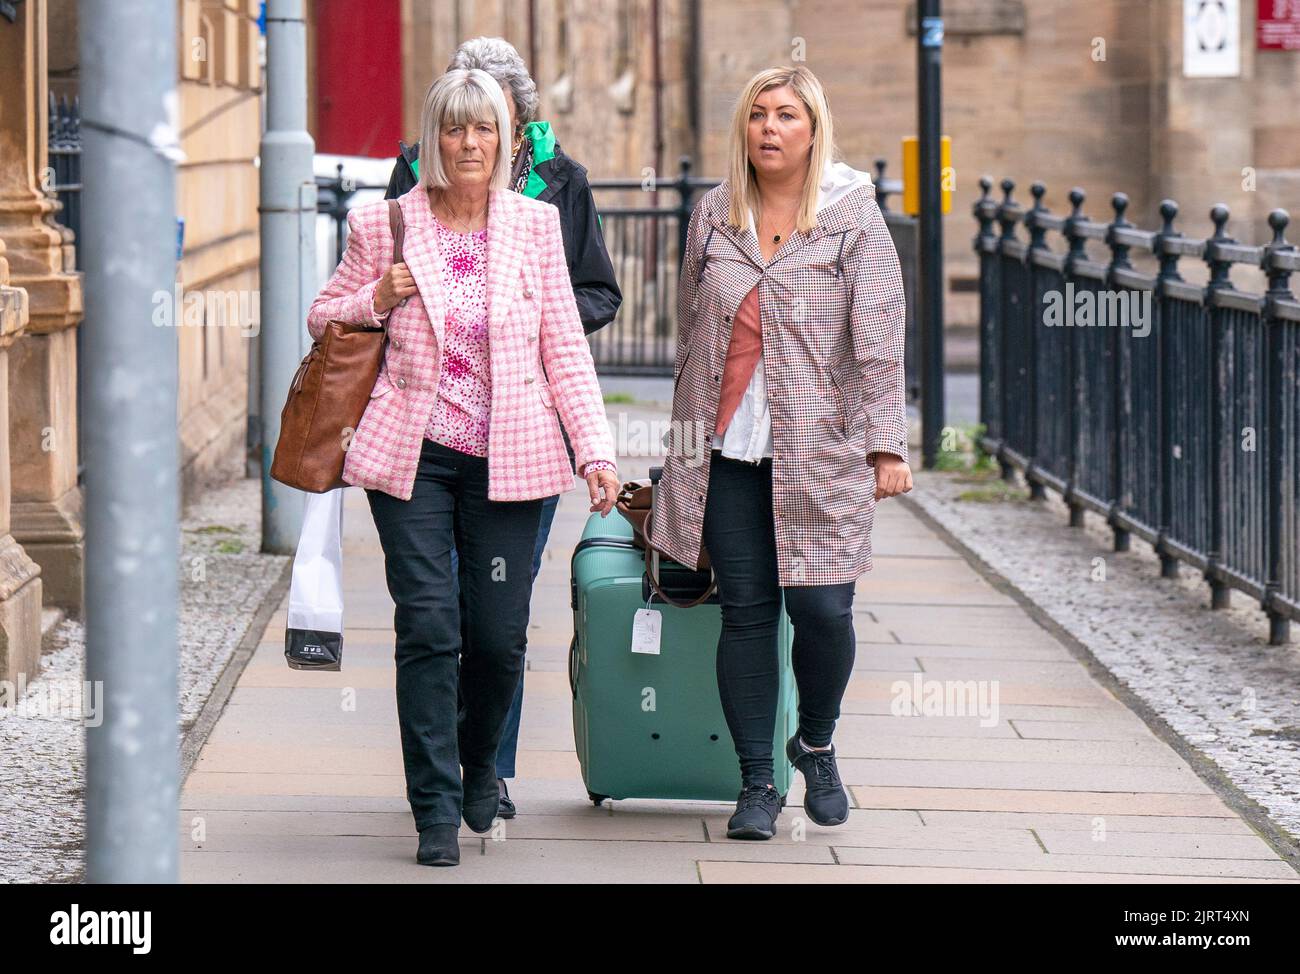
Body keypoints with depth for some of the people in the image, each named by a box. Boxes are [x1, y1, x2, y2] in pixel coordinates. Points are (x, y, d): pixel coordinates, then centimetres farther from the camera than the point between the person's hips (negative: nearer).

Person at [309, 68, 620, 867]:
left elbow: (566, 349, 7)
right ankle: (437, 812, -2)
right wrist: (379, 299, -7)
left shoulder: (535, 225, 5)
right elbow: (324, 321, 14)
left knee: (500, 635, 2)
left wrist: (596, 448, -1)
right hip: (413, 452, -1)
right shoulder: (382, 226, 3)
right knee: (428, 628, -9)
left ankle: (479, 767, 31)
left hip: (508, 460, 1)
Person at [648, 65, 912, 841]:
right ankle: (757, 783, 10)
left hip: (820, 449, -2)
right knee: (746, 612, 1)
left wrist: (886, 444, -7)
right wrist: (688, 426, 17)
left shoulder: (853, 215, 0)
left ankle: (817, 746, 21)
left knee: (823, 609, -6)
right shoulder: (713, 215, 9)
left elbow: (880, 339, -3)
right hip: (729, 450, 2)